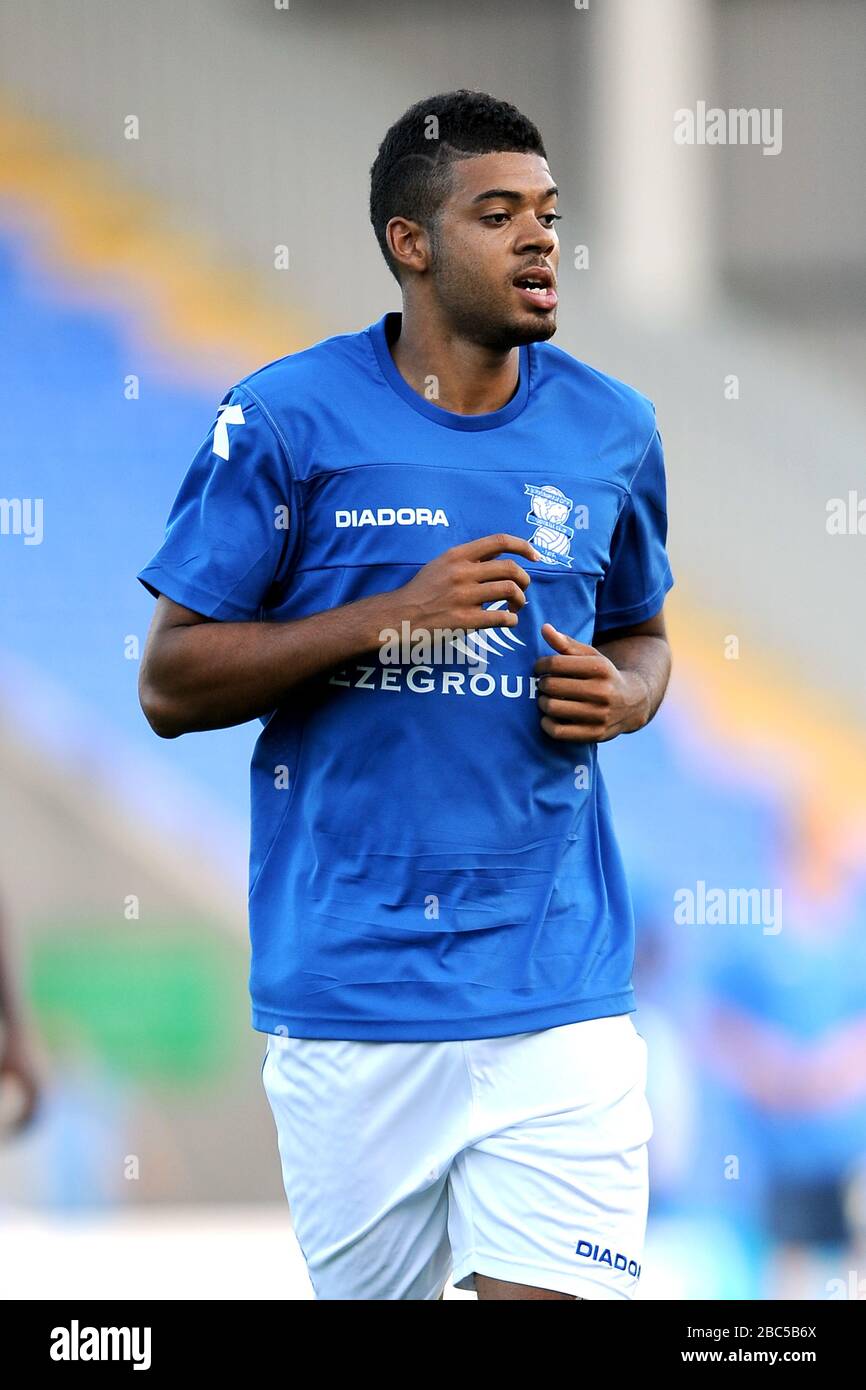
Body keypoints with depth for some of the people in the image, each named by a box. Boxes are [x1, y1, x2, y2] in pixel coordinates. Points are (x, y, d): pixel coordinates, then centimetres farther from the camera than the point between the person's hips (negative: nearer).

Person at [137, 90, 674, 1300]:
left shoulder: (612, 429, 8)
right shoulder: (287, 419, -3)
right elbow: (171, 684, -3)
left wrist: (622, 694, -1)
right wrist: (390, 618, -15)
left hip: (557, 988, 2)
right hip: (348, 990, -2)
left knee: (558, 1291, -11)